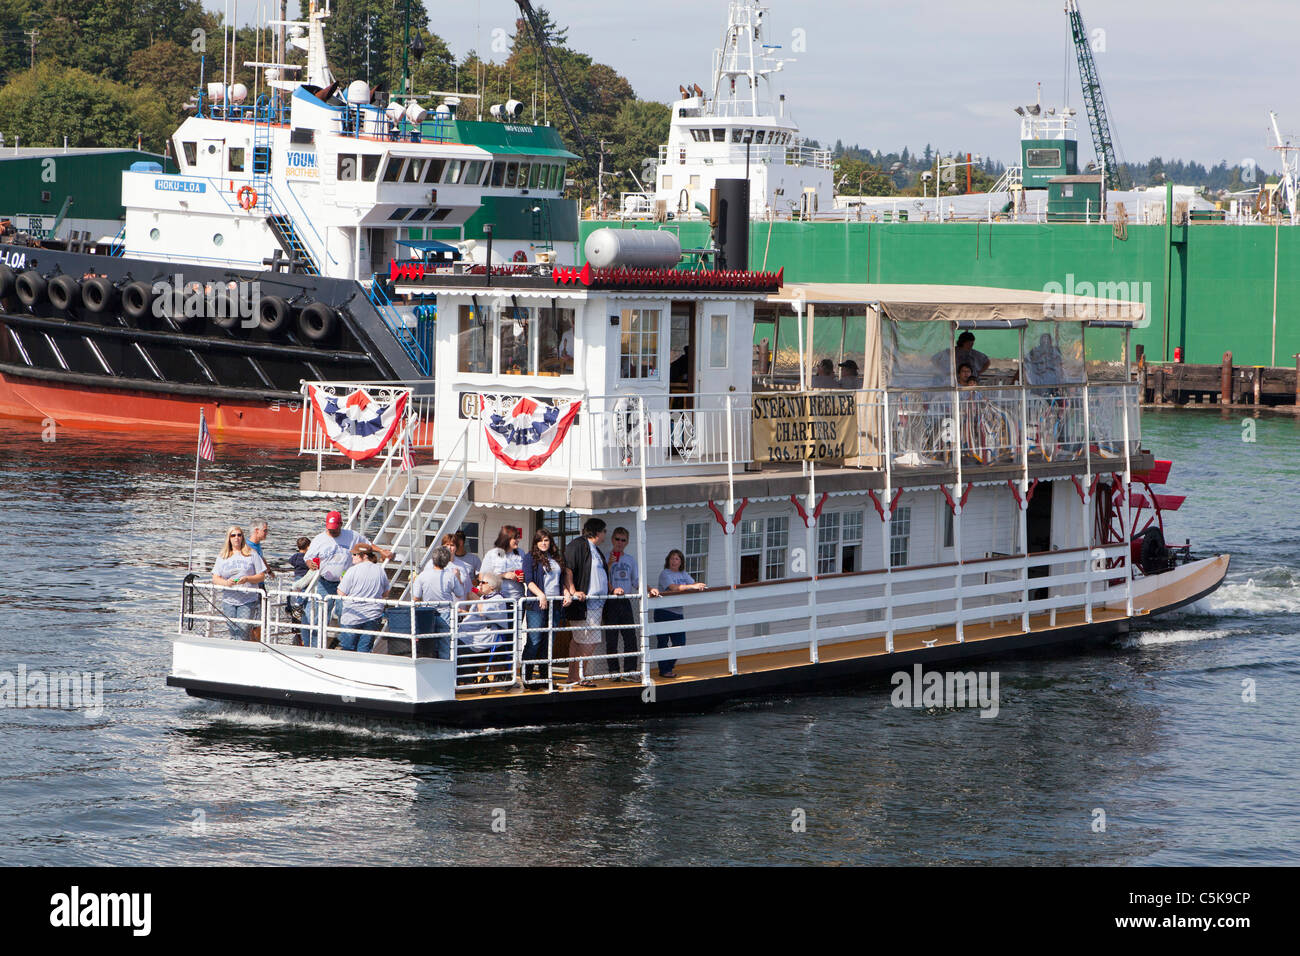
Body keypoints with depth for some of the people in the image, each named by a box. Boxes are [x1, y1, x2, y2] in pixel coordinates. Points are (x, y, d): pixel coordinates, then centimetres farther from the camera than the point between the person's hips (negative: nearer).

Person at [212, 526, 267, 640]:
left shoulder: (251, 554, 6)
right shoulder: (222, 557, 12)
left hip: (248, 601, -3)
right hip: (228, 600, 3)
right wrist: (226, 582, -15)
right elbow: (215, 579, 6)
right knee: (233, 634, 2)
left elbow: (262, 576, 5)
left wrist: (247, 579, -14)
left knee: (243, 633, -14)